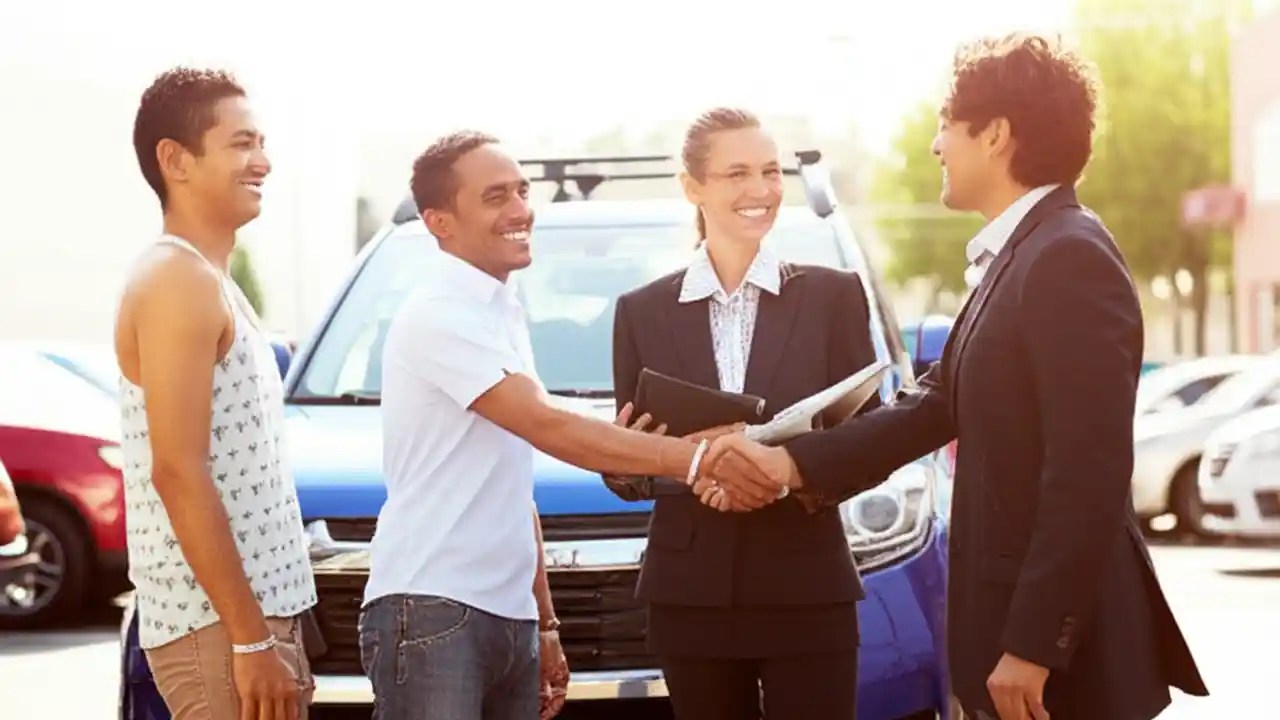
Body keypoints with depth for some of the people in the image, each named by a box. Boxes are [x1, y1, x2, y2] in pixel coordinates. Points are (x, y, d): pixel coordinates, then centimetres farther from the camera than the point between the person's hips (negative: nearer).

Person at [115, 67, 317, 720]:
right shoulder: (178, 281, -13)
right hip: (217, 626, -10)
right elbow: (177, 472, -20)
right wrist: (249, 638, -21)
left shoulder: (210, 282, 17)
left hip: (255, 612, 10)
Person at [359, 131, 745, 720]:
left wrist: (544, 622, 19)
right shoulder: (438, 315, -11)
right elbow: (549, 428, -21)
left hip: (509, 615, 9)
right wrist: (694, 459, -27)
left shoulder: (503, 313, 18)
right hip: (431, 614, -8)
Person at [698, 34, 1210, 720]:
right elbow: (936, 405, 15)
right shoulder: (1015, 257, 13)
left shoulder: (1070, 258, -18)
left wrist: (1032, 645, -23)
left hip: (1060, 634, -10)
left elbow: (1089, 473, -23)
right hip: (1015, 611, 10)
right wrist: (791, 462, 6)